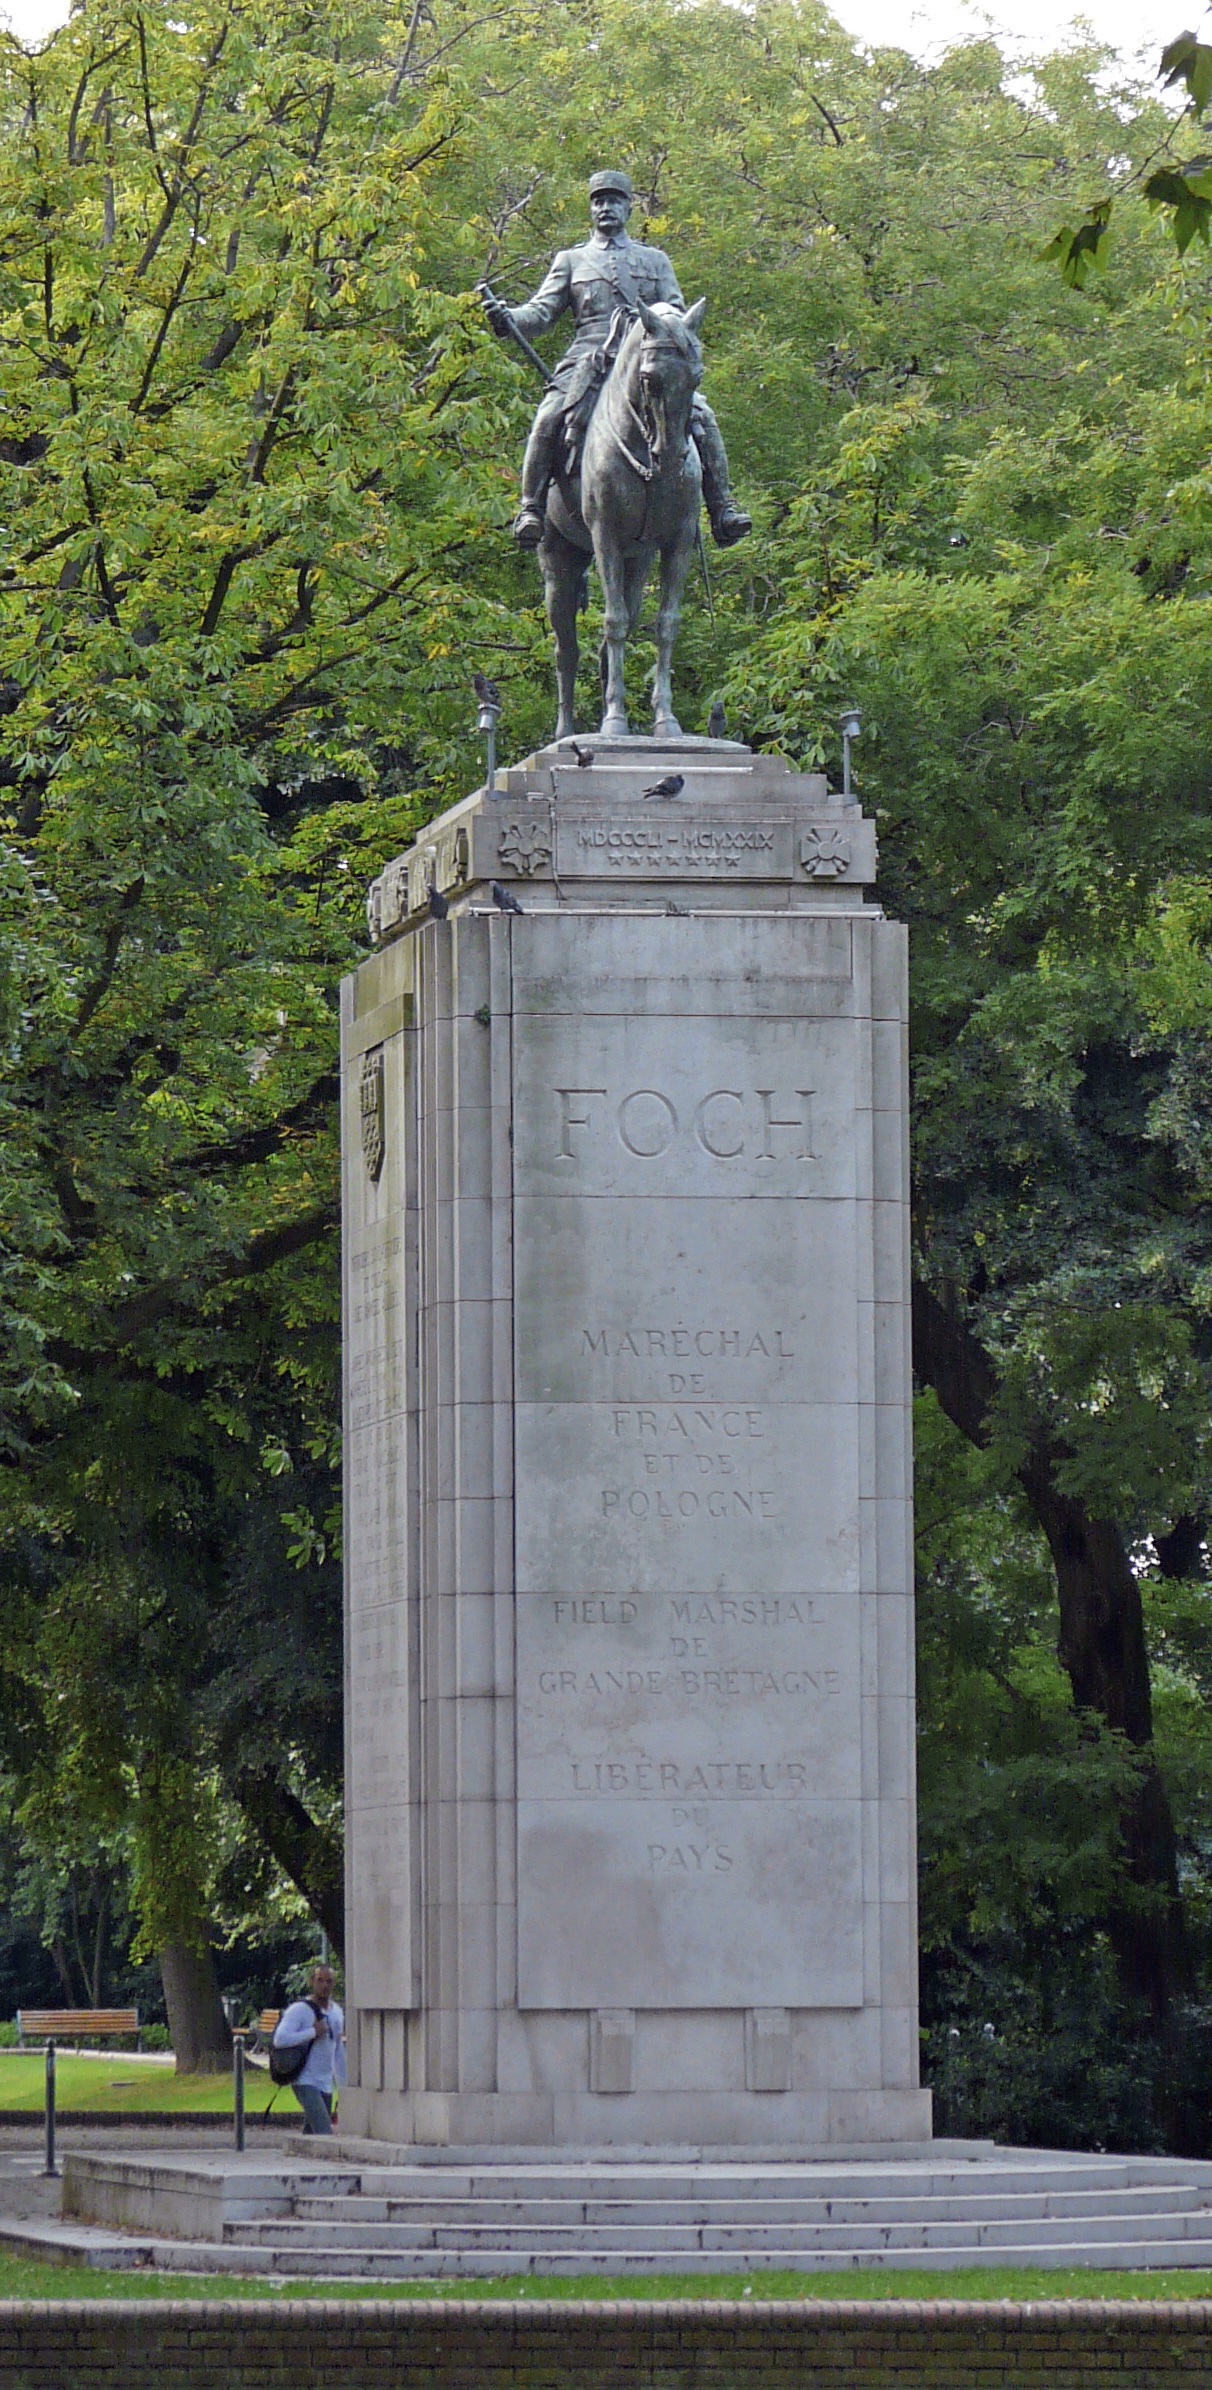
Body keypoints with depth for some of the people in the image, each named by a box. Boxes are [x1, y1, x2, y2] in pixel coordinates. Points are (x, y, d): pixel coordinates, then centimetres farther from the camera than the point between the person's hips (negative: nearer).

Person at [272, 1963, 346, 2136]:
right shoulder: (299, 2010, -9)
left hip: (325, 2084, 7)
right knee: (324, 2132, -20)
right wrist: (313, 2032, -18)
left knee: (311, 2133, 8)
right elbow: (280, 2039, -22)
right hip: (305, 2082, -7)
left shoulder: (336, 2012, 14)